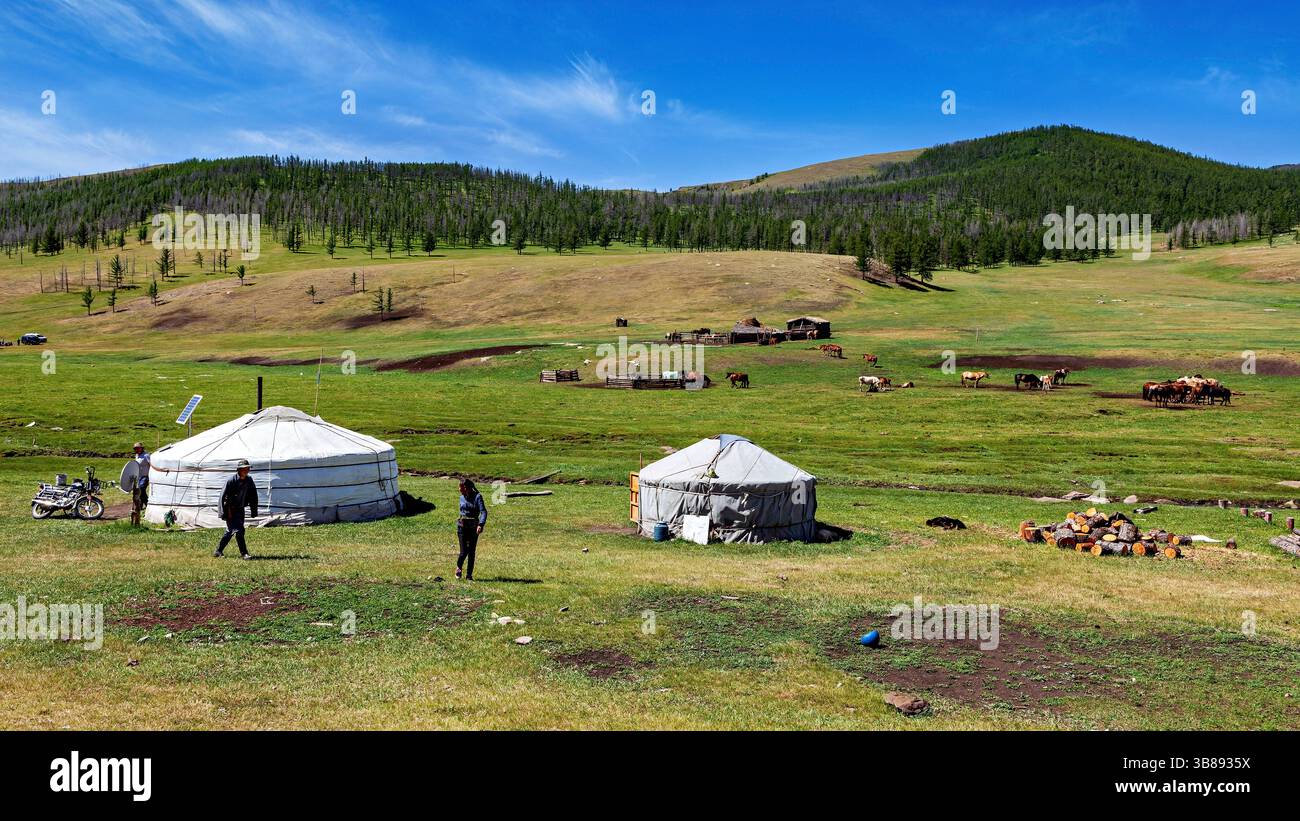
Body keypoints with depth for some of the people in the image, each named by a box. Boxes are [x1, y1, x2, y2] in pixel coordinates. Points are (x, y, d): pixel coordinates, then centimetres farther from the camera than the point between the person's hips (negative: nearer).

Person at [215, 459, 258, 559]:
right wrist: (224, 513, -18)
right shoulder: (231, 480, -16)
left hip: (240, 509, 6)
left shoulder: (249, 481, 0)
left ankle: (218, 551, 27)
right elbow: (223, 496, -15)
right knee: (239, 530, -11)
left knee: (230, 531, 13)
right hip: (230, 510, -6)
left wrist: (254, 511, 6)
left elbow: (253, 497, 10)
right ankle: (244, 553, -6)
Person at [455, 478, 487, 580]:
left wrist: (481, 525, -31)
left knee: (471, 552, 3)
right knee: (464, 552, -7)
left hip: (473, 527, -2)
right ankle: (458, 568, 21)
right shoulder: (462, 497, 6)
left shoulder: (477, 497, -10)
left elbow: (483, 512, -18)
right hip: (462, 526, 2)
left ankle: (469, 575, 14)